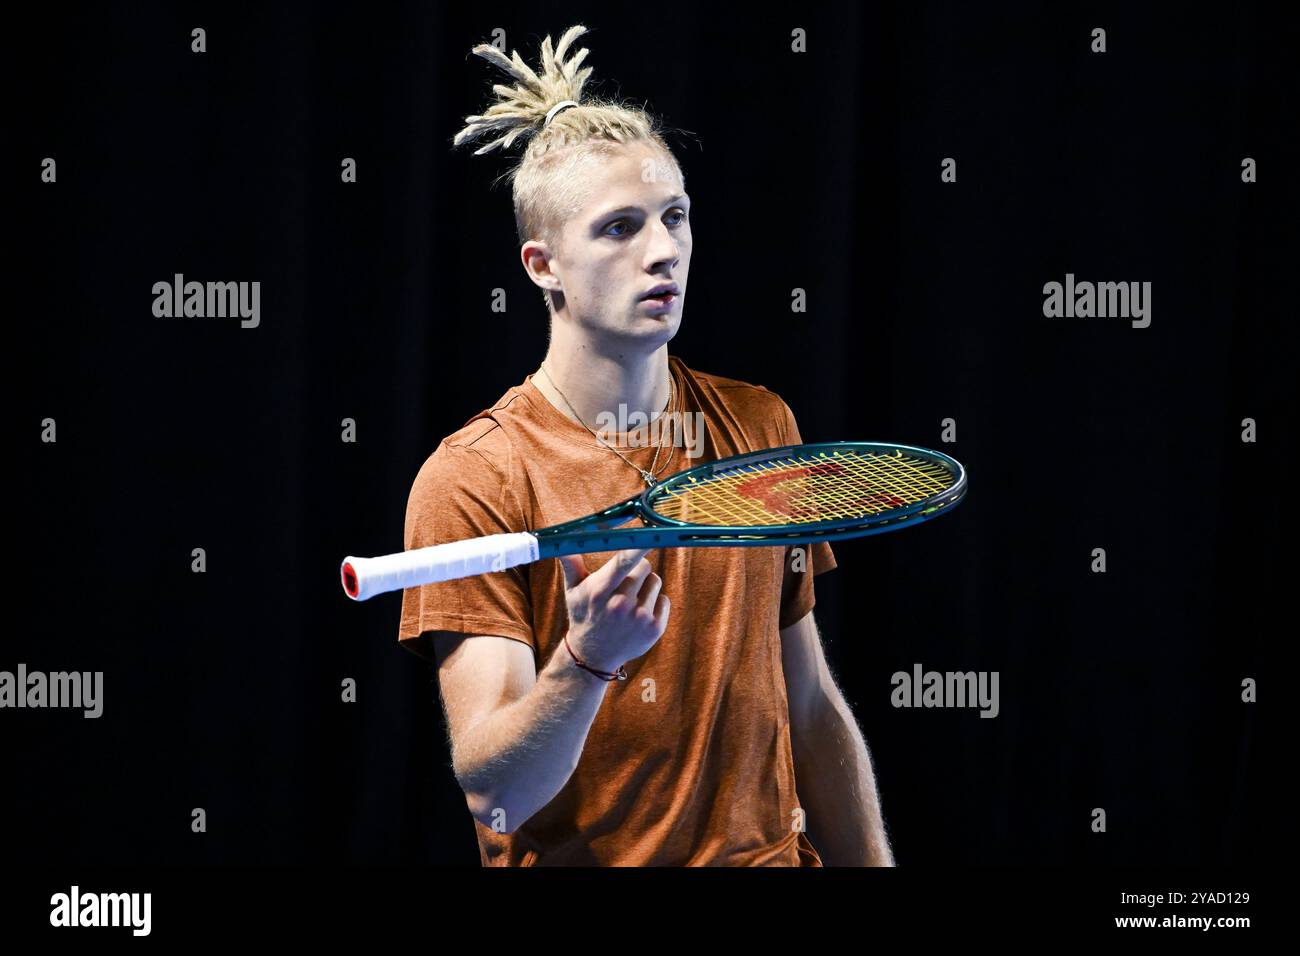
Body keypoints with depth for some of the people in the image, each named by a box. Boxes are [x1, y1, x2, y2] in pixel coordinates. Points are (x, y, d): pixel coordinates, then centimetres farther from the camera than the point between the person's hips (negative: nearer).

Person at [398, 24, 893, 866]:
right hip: (575, 860, -4)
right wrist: (586, 661, -36)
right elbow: (491, 792, -21)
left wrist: (869, 859, 5)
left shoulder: (762, 429, 2)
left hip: (769, 853, 4)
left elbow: (810, 702, 8)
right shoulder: (471, 482, -14)